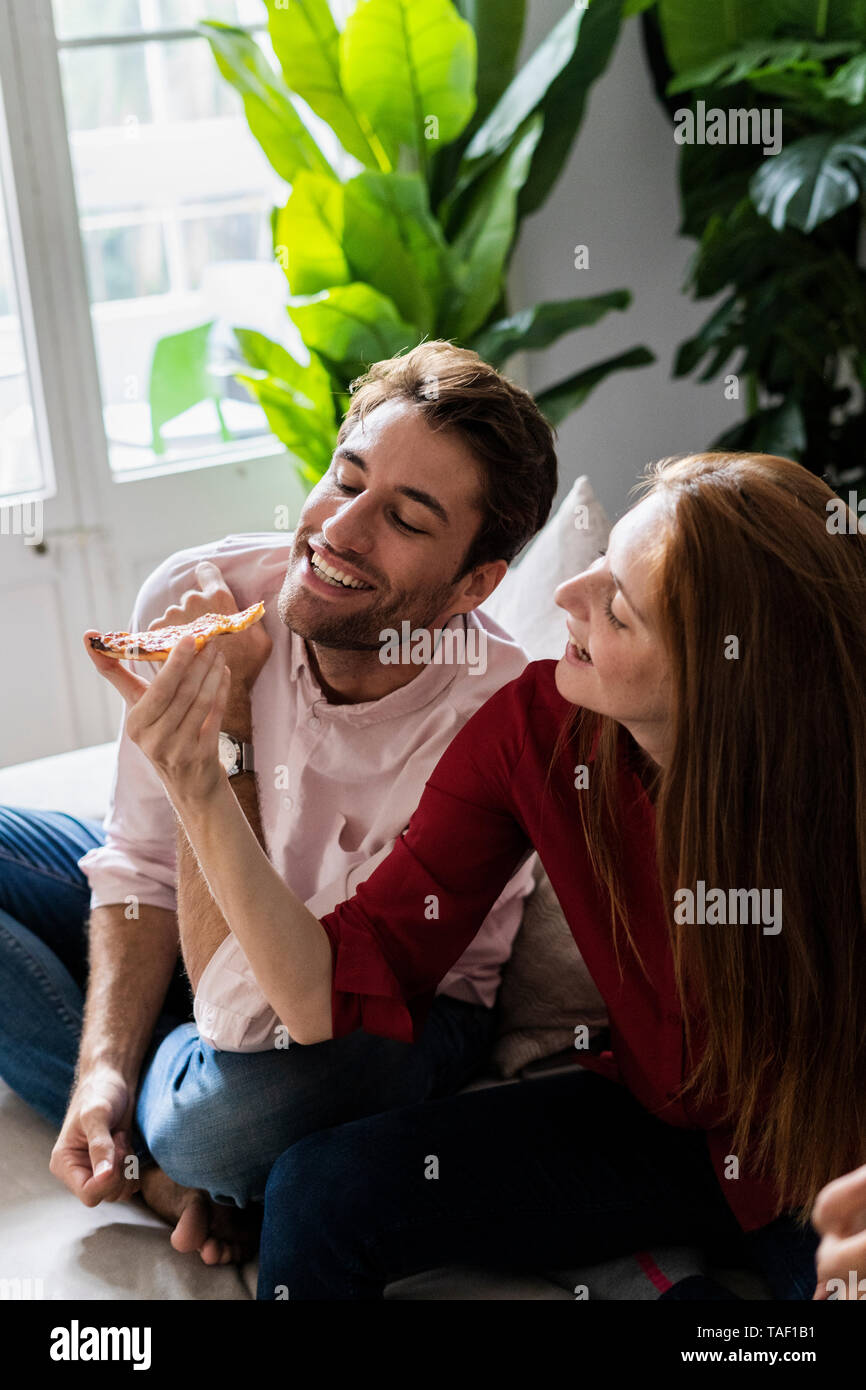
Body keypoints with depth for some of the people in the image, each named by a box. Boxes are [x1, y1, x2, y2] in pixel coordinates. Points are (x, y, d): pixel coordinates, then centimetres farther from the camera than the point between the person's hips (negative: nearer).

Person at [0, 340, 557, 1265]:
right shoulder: (196, 595, -21)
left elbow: (249, 1010, -36)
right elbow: (143, 866, -8)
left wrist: (222, 710, -36)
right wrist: (104, 1069, -21)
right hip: (199, 937, 6)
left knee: (229, 1111, -40)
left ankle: (160, 1137, -3)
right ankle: (156, 1144, -9)